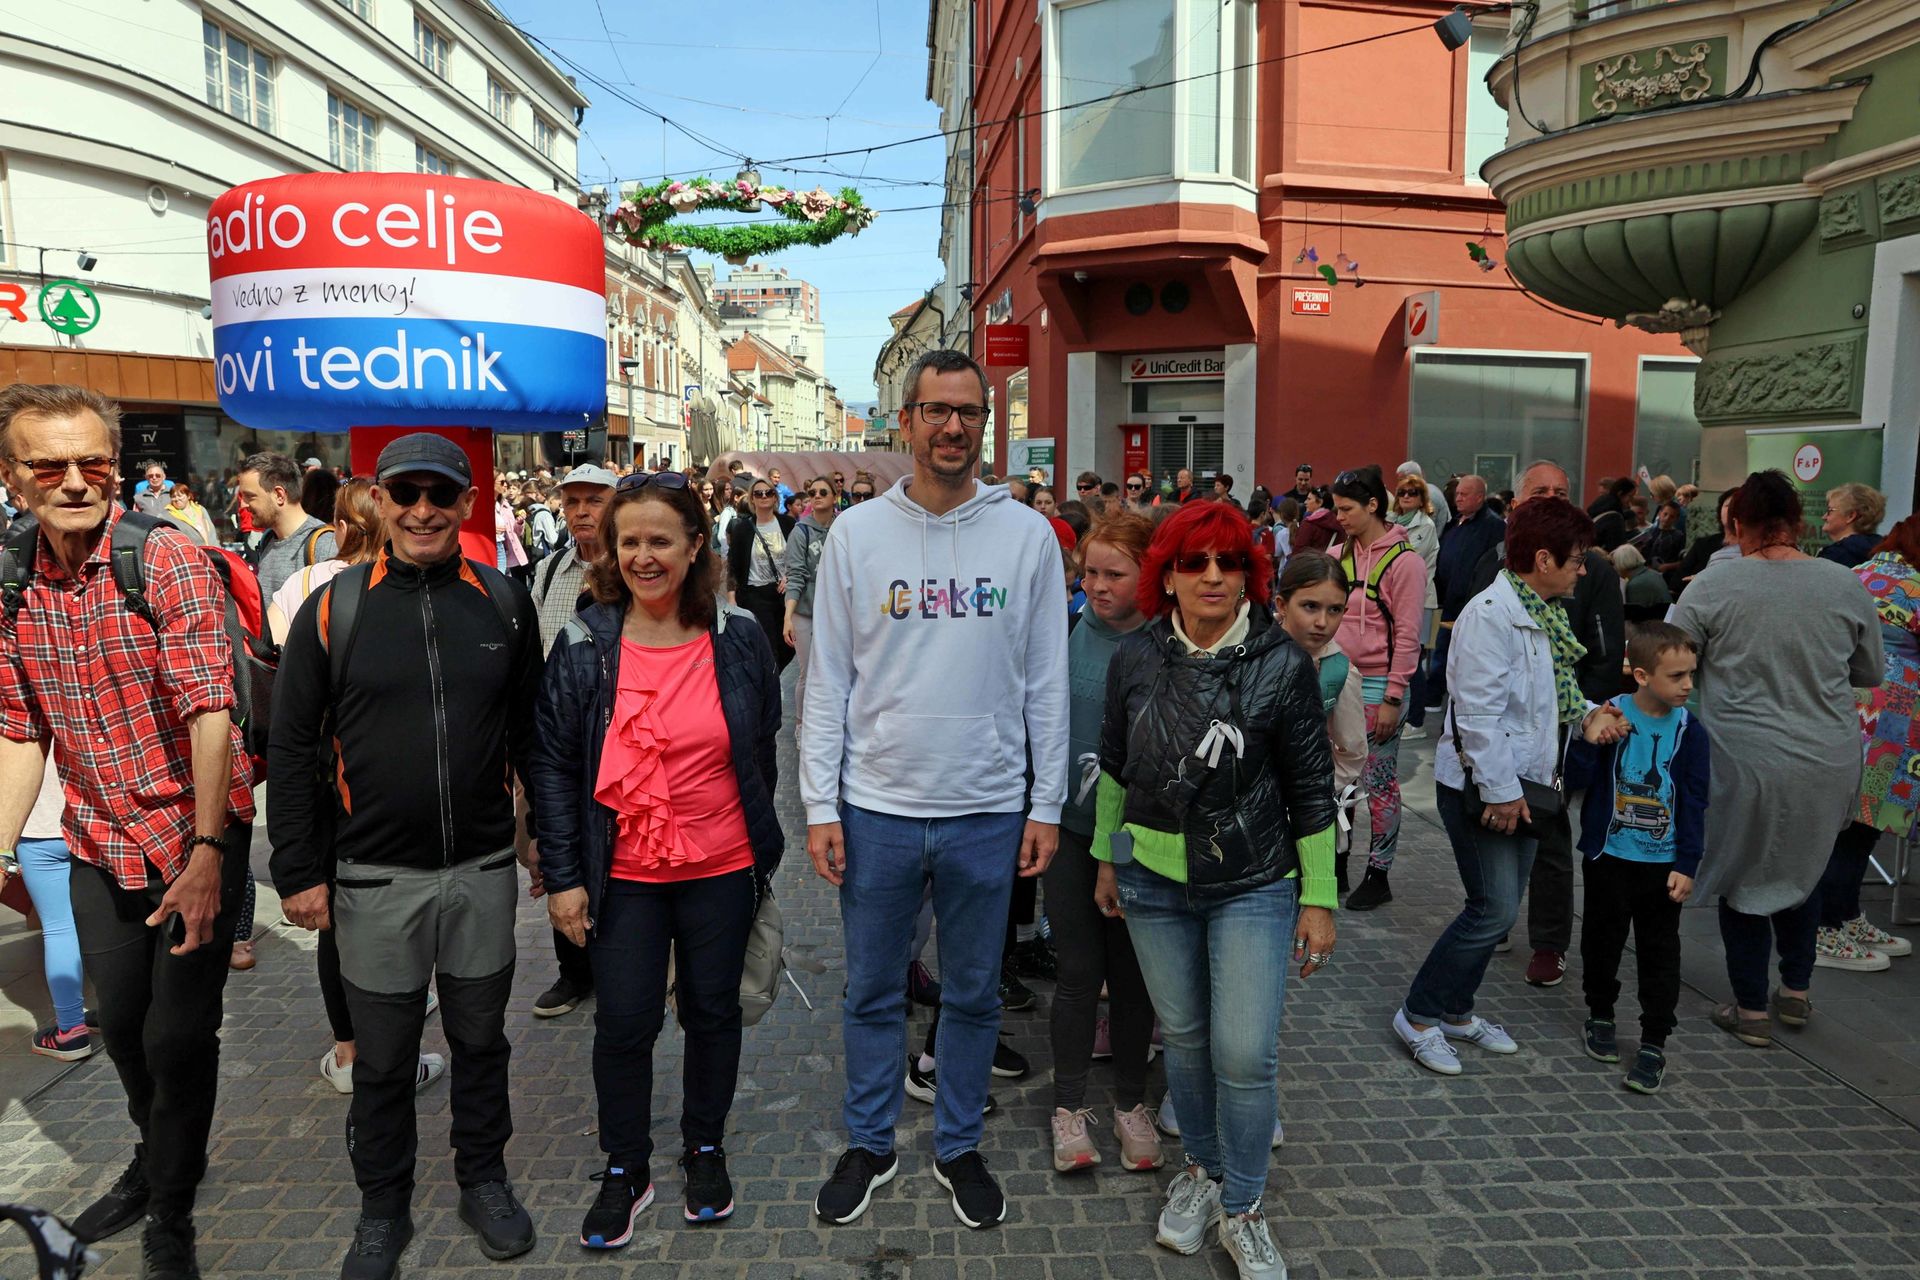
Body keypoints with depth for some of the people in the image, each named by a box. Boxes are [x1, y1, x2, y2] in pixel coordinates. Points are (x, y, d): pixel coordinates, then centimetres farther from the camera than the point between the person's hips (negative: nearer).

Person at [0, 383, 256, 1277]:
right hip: (99, 845, 5)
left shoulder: (168, 559, -17)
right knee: (121, 1023, 20)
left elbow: (210, 712, -21)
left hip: (193, 835, -5)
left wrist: (207, 853, -25)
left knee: (179, 1035, 3)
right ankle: (156, 1158, 48)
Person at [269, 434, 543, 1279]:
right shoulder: (333, 608, -6)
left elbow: (531, 732, 5)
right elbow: (292, 749, -2)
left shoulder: (503, 602, -2)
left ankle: (483, 1179, 38)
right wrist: (299, 872, -3)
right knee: (383, 1059, 14)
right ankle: (383, 1207, 35)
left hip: (484, 870, 1)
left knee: (481, 1039, 17)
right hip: (376, 881, -1)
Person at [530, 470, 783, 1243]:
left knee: (713, 1011, 15)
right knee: (623, 1024, 8)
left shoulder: (739, 641, -5)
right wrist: (563, 876, -6)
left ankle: (705, 1150, 38)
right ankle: (624, 1171, 31)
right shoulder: (584, 645, -6)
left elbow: (762, 751, 5)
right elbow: (553, 763, -4)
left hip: (722, 868, 1)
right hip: (623, 874, 0)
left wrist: (763, 846, 7)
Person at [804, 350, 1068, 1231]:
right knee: (872, 991, 15)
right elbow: (827, 680, 0)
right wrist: (821, 806, -4)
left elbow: (1047, 683, 1)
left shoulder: (1027, 534, -1)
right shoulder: (856, 533, 0)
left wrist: (1046, 805, -2)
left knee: (973, 994, 15)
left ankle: (958, 1148, 35)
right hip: (876, 810, 0)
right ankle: (869, 1146, 35)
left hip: (988, 813, 0)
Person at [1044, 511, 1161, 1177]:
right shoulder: (1068, 634, -5)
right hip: (1074, 827, 0)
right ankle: (1070, 1107, 25)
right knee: (1078, 972, 7)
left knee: (1133, 972, 13)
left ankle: (1131, 1103, 32)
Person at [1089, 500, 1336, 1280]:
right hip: (1154, 878, 3)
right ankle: (1202, 1170, 39)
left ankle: (1242, 1210, 21)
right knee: (1183, 1036, 14)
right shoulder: (1135, 659, -4)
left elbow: (1312, 790, -5)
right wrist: (1105, 858, 14)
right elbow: (1115, 766, 9)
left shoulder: (1283, 666, -10)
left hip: (1254, 884, -2)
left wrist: (1319, 901, -3)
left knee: (1245, 1053, -3)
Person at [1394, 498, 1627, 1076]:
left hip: (1520, 784, 9)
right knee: (1494, 909, -8)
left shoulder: (1545, 615, 11)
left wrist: (1587, 714, 1)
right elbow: (1478, 712, -22)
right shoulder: (1491, 614, -19)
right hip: (1481, 786, -9)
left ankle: (1455, 1010, 28)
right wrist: (1498, 789, -21)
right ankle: (1419, 1014, 6)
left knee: (1501, 908, 14)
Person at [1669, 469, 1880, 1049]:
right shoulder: (1846, 585, -3)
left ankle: (1752, 1011, 21)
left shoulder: (1712, 588, -13)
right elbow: (1871, 674, 9)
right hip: (1828, 763, 4)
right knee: (1801, 867, 24)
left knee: (1743, 876, 13)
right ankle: (1796, 992, 35)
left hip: (1745, 763, -3)